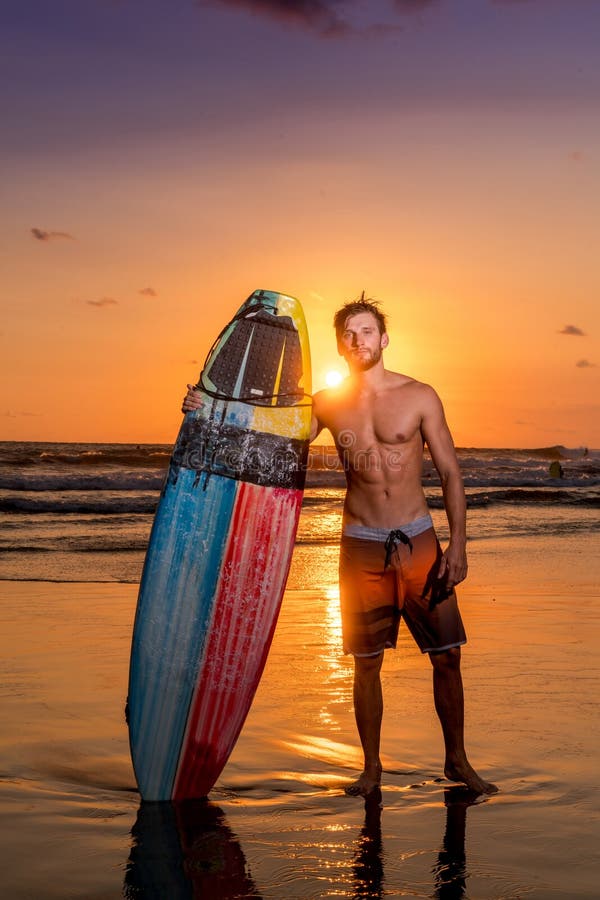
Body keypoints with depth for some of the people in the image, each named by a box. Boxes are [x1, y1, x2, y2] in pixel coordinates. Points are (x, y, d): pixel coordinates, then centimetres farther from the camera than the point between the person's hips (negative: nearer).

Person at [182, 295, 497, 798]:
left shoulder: (419, 397, -1)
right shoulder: (327, 404, 4)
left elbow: (451, 474, 1)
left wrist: (458, 545, -5)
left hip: (418, 541, -1)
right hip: (361, 548, 1)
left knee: (447, 655, 3)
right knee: (366, 662, 5)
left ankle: (457, 761, 21)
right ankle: (372, 768, 21)